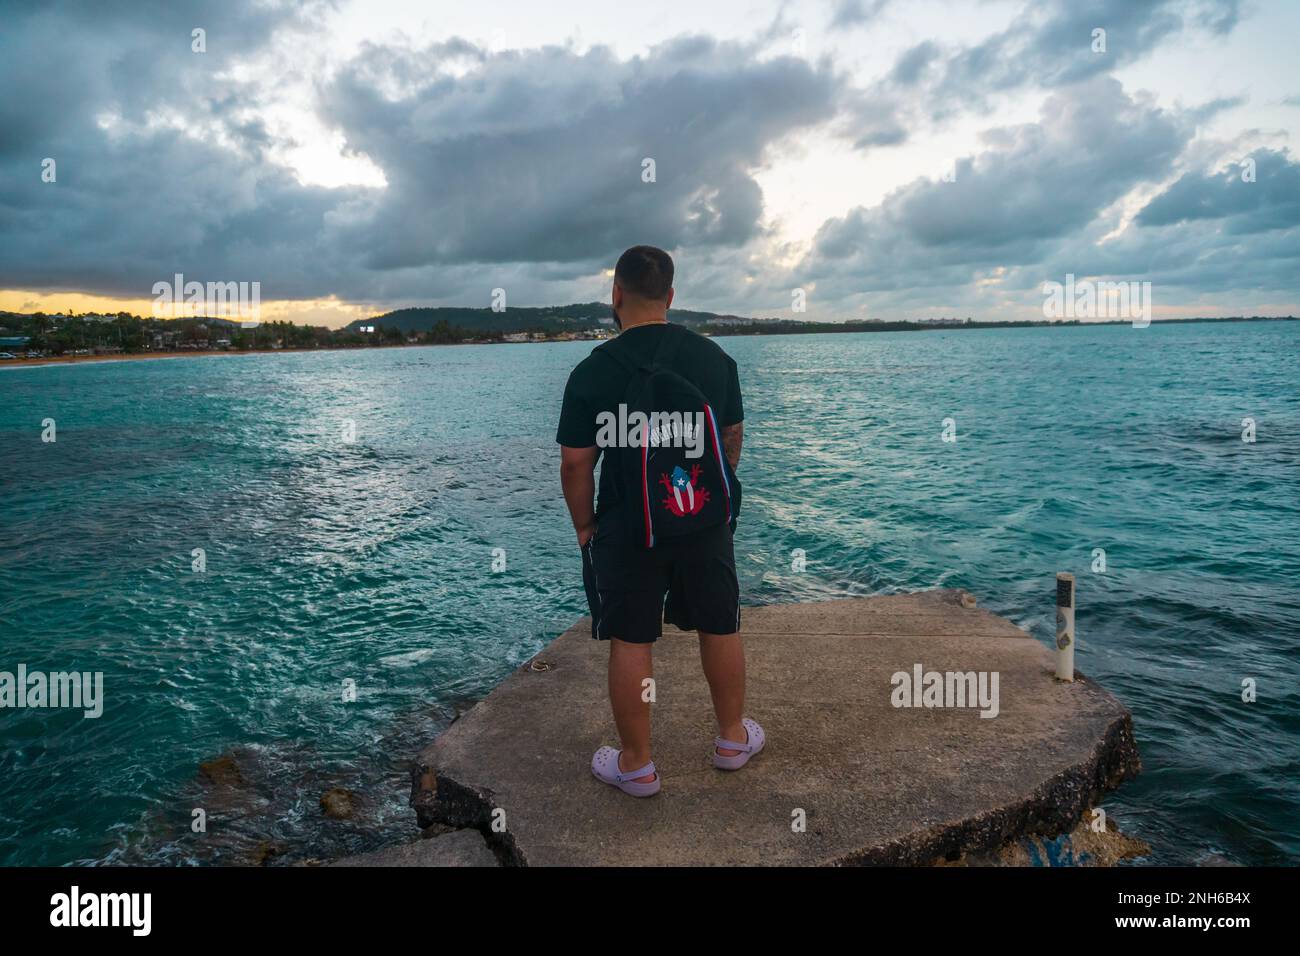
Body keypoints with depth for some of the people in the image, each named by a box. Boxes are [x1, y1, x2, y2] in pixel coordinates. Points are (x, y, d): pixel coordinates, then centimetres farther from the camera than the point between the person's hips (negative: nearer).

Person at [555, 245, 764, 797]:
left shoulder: (593, 372, -11)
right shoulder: (713, 357, 0)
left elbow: (575, 464, -11)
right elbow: (733, 435, 9)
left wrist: (583, 525, 3)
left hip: (628, 529, -3)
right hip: (706, 521, 4)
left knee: (630, 641, 8)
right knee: (720, 628, 17)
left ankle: (636, 765, 19)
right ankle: (733, 738, 34)